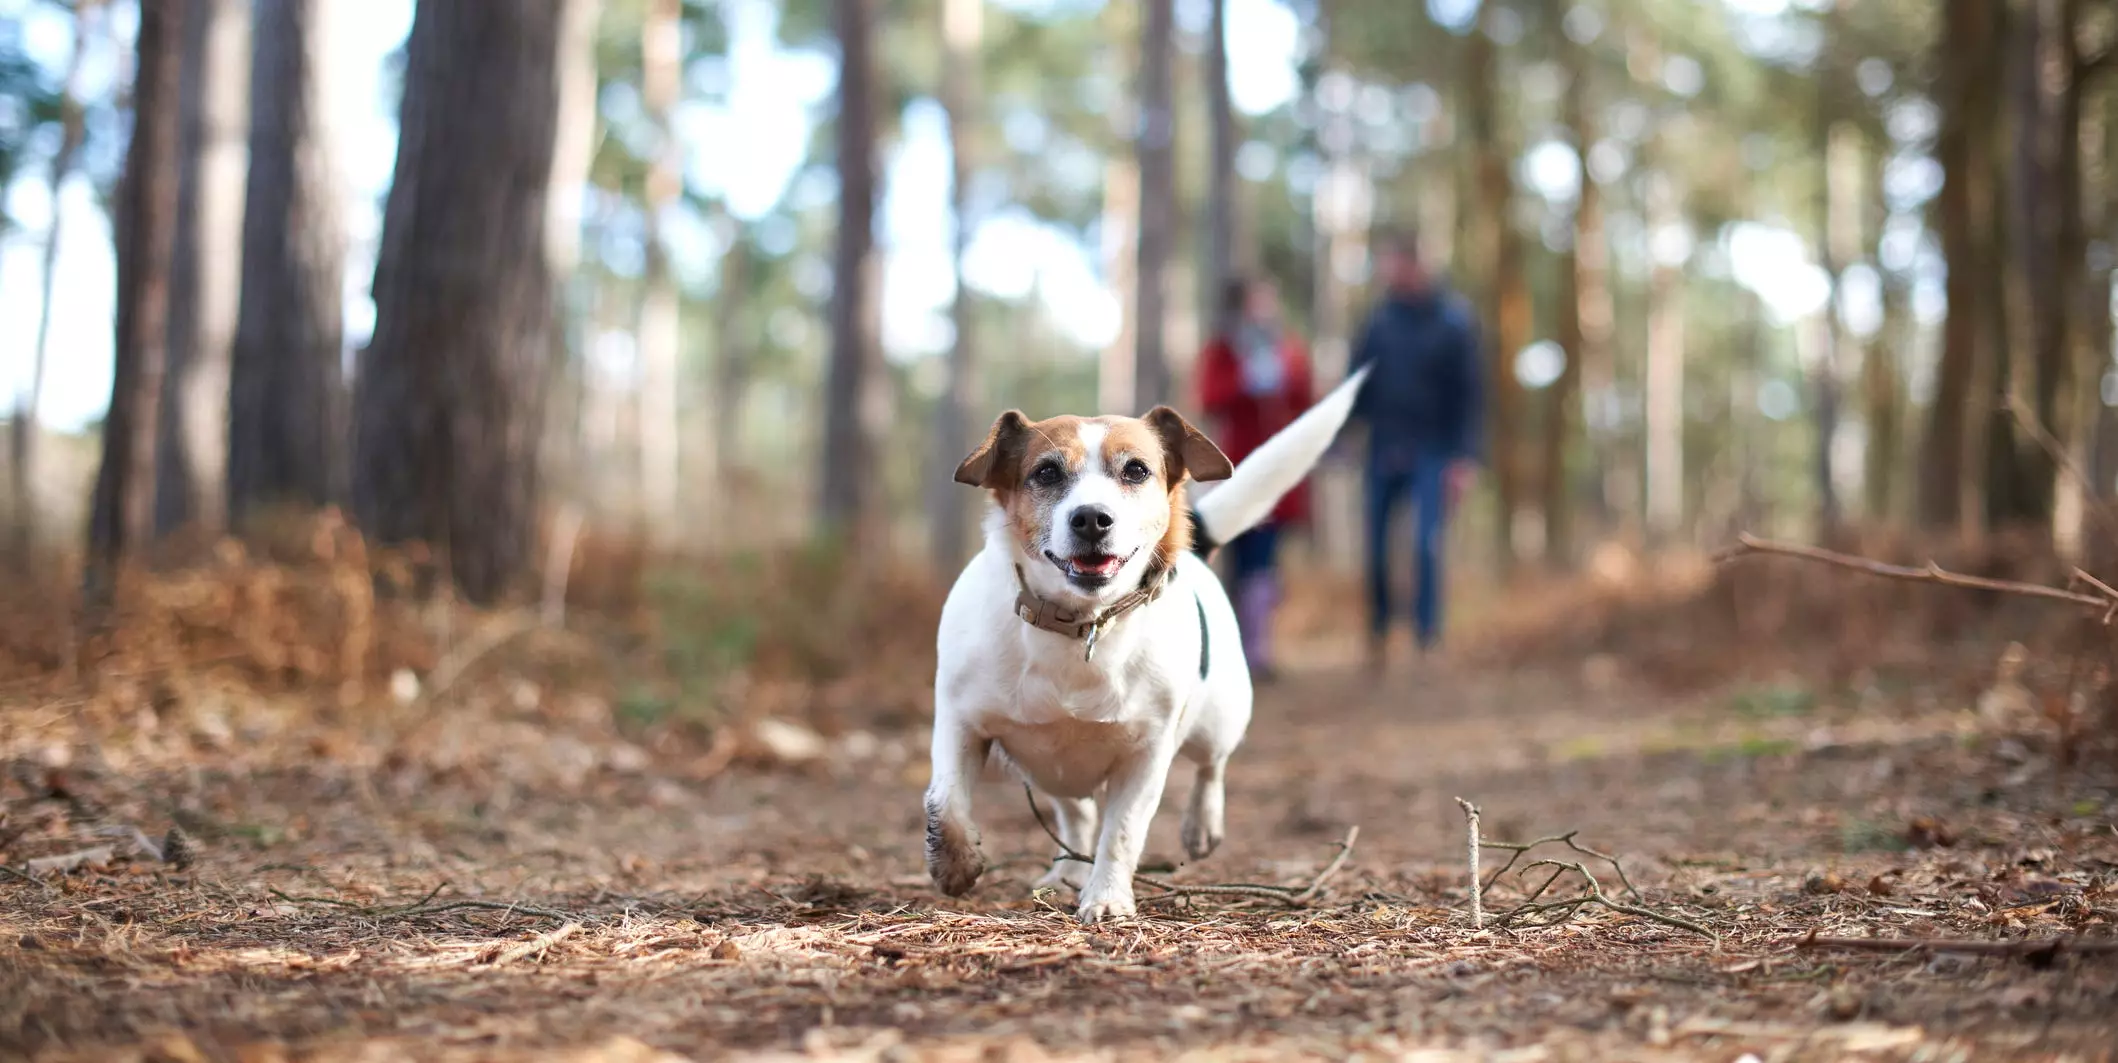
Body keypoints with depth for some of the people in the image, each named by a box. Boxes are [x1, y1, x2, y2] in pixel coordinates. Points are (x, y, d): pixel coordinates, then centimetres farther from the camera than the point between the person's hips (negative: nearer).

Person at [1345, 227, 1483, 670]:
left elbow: (1470, 392, -4)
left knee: (1426, 543, -12)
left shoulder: (1453, 317, -4)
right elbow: (1357, 383, 9)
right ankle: (1378, 634, 19)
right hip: (1384, 449, 3)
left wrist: (1465, 458, -11)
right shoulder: (1380, 317, 4)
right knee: (1376, 547, 4)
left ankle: (1428, 641, -5)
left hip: (1432, 454, -3)